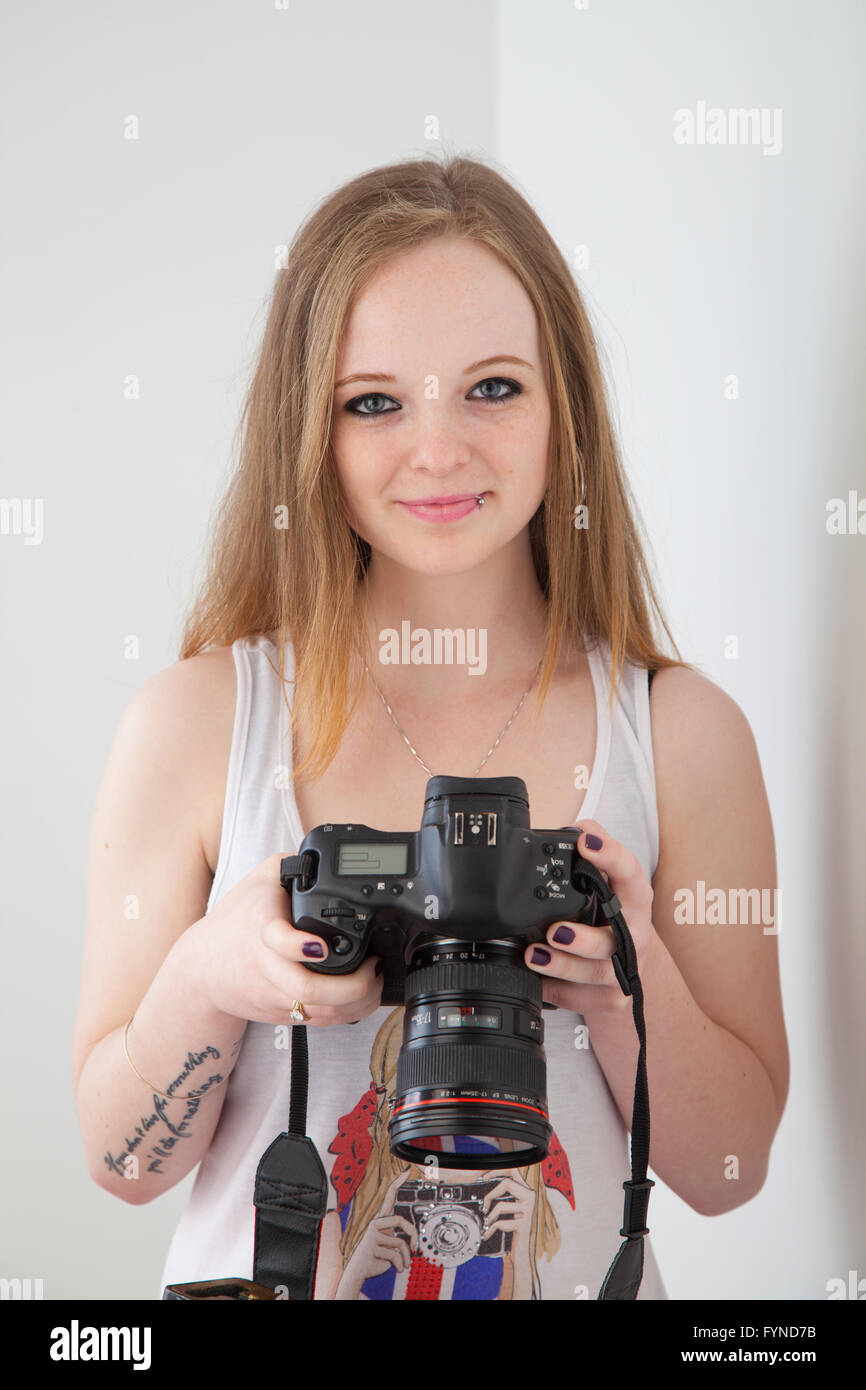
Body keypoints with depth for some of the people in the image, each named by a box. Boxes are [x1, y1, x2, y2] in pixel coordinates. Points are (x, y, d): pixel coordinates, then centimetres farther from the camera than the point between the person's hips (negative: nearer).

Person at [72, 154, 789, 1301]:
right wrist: (202, 983, -18)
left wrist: (633, 982, -16)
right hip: (260, 1278, 0)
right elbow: (123, 1161, -1)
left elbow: (728, 1171, 0)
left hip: (576, 1285, 0)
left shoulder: (685, 732, -4)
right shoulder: (191, 721, -6)